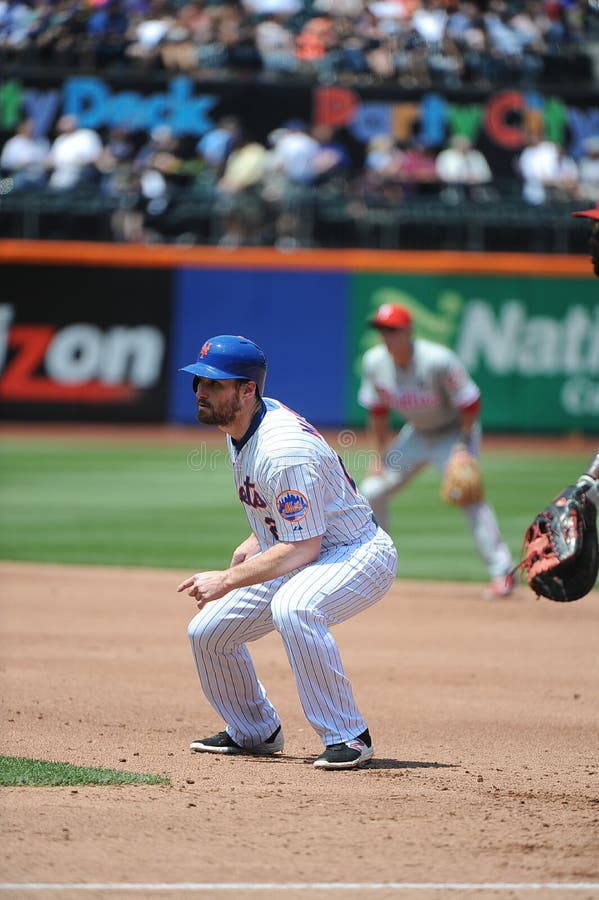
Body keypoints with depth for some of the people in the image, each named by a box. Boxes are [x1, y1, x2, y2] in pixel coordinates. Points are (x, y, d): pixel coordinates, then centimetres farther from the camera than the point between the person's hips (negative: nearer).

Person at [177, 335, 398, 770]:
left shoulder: (282, 451, -30)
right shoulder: (240, 425, 0)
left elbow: (303, 548, -30)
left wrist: (227, 580, -27)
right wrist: (254, 543, 6)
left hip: (360, 555, -10)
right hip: (293, 554, 10)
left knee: (292, 608, -39)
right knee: (207, 631, 6)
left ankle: (348, 736, -29)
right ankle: (255, 732, 28)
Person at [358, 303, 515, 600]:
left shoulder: (438, 361, -29)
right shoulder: (374, 362, -12)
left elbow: (470, 402, -21)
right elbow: (377, 410, 2)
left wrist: (465, 449, -24)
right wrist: (382, 456, 3)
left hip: (453, 432, -6)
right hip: (416, 433, 6)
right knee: (372, 491, 5)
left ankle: (502, 572, -23)